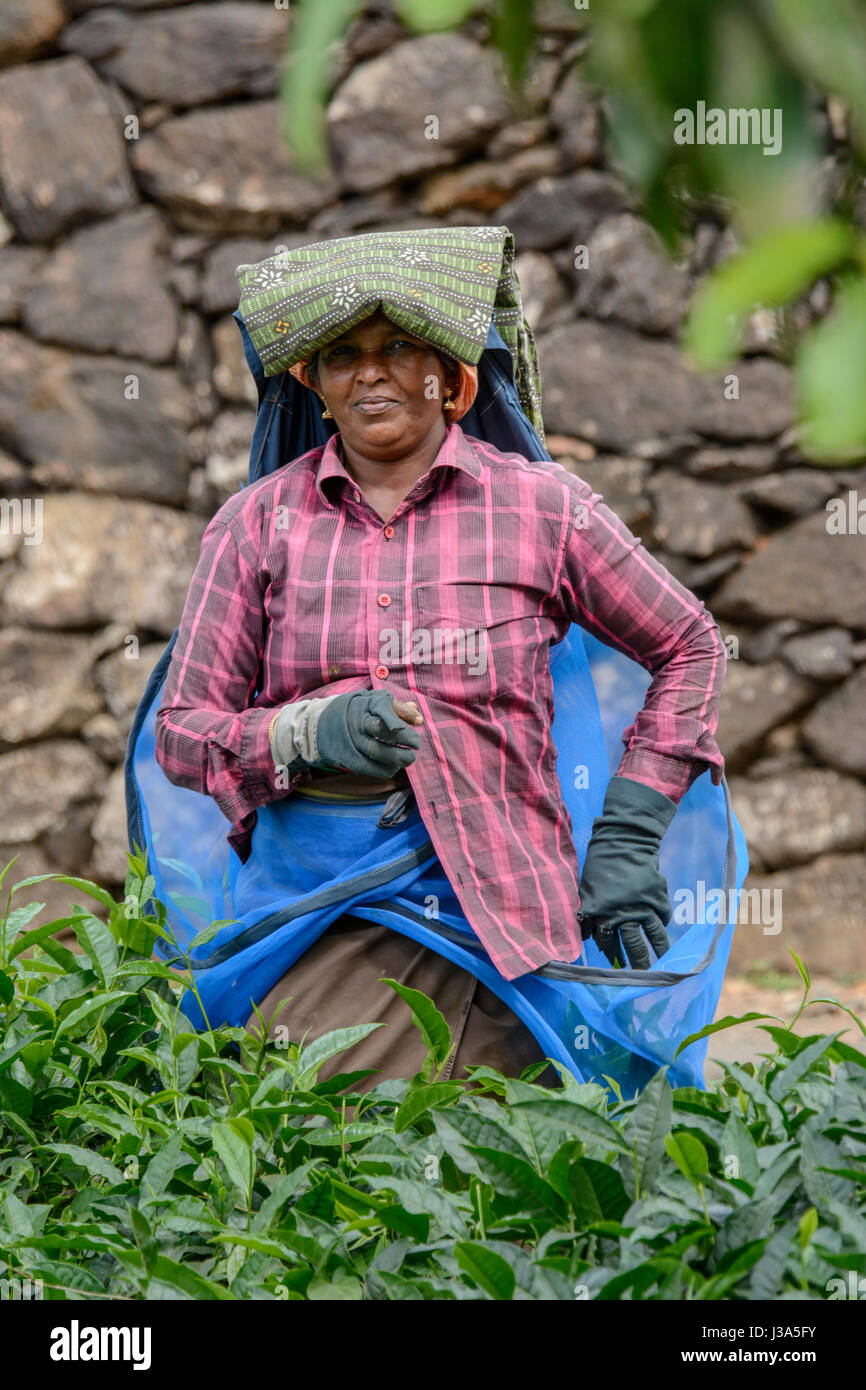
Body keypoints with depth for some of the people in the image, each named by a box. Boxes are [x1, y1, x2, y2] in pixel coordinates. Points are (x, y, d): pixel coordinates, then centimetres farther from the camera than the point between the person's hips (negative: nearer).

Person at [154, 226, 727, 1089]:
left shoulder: (540, 507, 8)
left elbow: (690, 648, 19)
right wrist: (311, 736, -13)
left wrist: (626, 838, 10)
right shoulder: (259, 521, 11)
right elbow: (182, 728, 8)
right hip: (308, 901, 2)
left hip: (495, 907, -1)